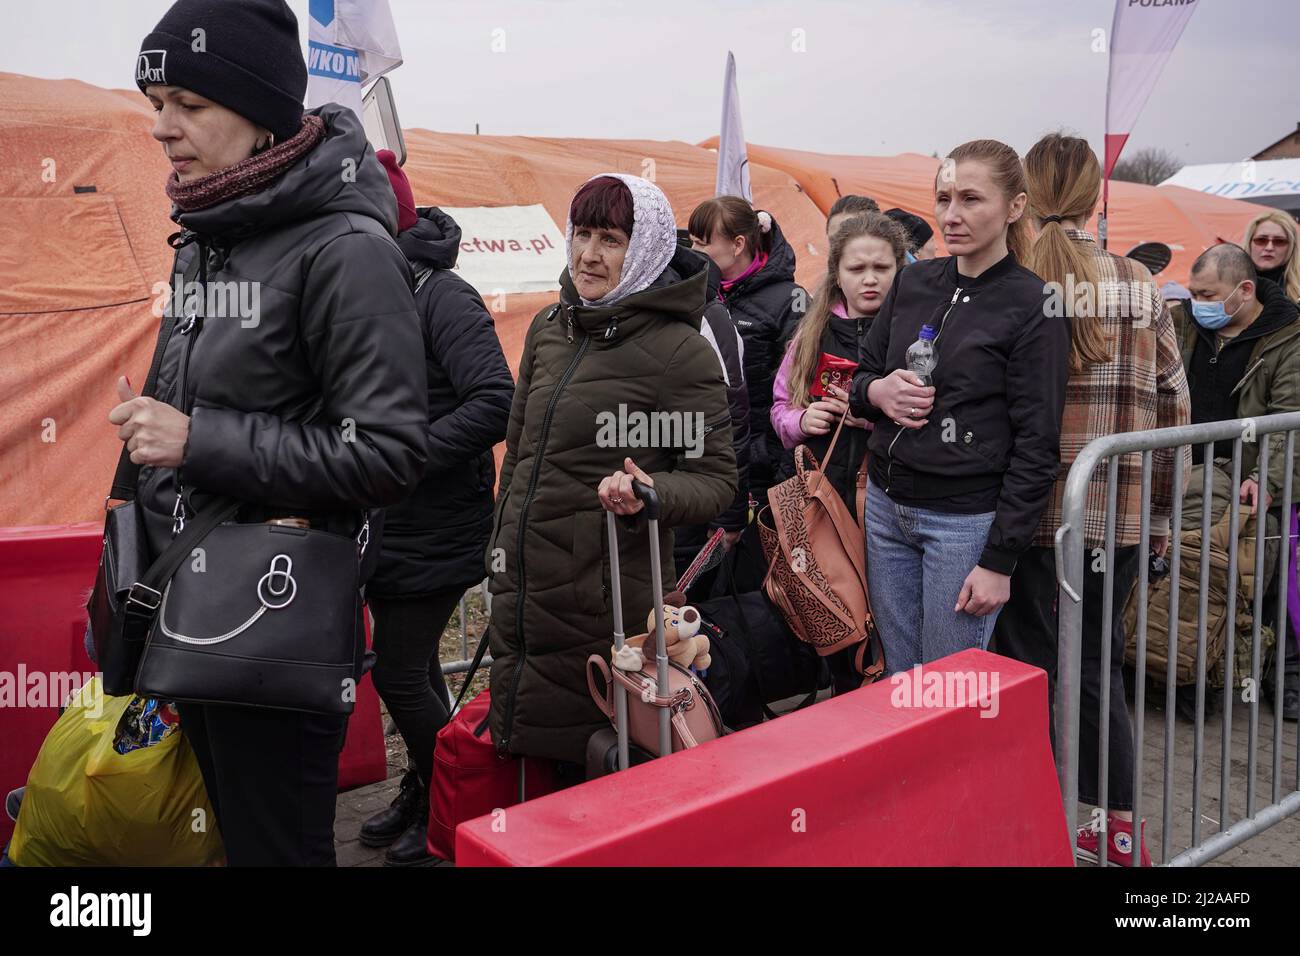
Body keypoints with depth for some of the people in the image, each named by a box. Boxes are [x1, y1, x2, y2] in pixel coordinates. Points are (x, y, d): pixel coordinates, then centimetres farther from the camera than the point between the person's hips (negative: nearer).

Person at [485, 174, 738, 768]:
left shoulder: (679, 349, -12)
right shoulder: (548, 328, 8)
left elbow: (716, 478, -9)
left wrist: (651, 492, -29)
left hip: (604, 601, -6)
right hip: (520, 587, 6)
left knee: (592, 766, 6)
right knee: (521, 750, 17)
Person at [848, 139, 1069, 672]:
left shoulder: (1032, 305, -8)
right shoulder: (913, 282, 8)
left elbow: (1036, 444, -10)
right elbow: (861, 377, 16)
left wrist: (999, 559, -12)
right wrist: (875, 391, -9)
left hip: (966, 520, -5)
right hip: (886, 507, 5)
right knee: (898, 682, 13)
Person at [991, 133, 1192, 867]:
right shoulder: (1140, 286, 3)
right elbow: (1174, 407, 6)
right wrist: (1165, 513, 16)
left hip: (1028, 511, -3)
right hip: (1120, 516, 3)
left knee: (1030, 668, 9)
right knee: (1099, 664, 18)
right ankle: (1122, 827, 29)